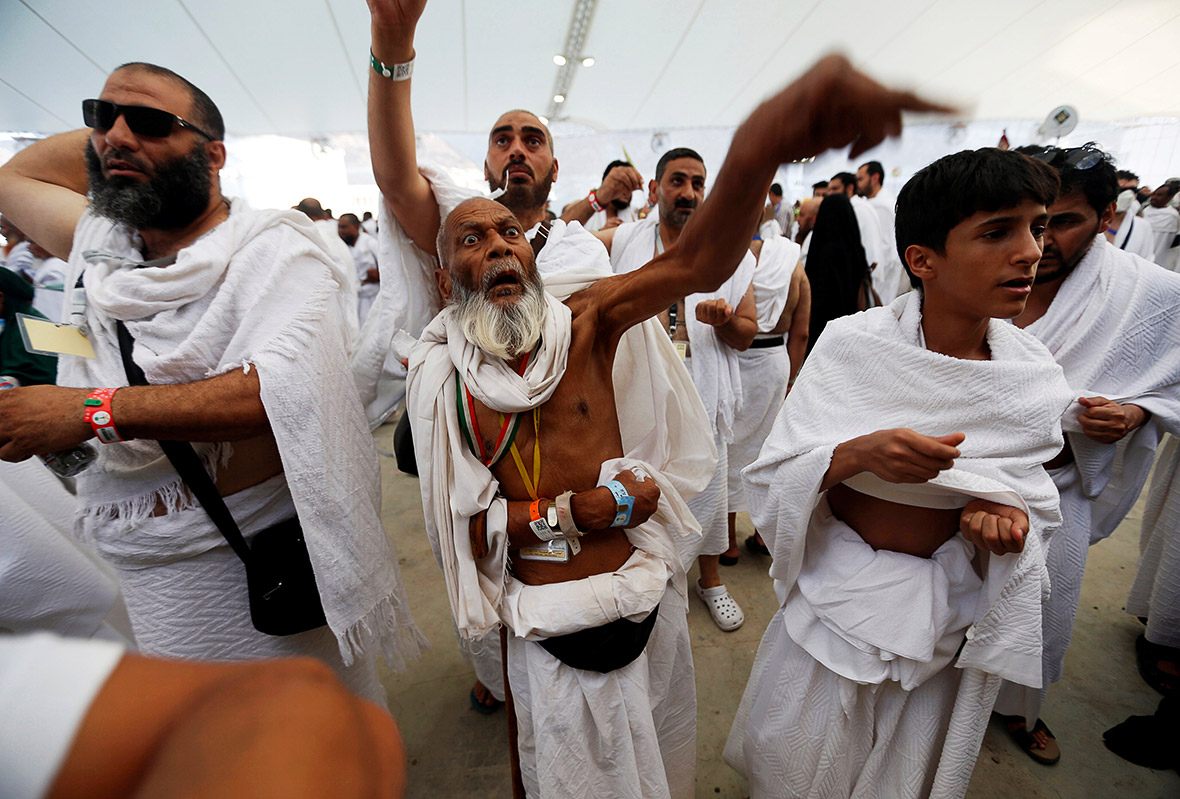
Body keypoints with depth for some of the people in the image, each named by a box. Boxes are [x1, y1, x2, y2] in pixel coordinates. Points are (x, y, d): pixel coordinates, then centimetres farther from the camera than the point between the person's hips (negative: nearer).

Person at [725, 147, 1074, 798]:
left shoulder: (1036, 380, -8)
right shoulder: (851, 344, -19)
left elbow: (1033, 497, 4)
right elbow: (772, 478, -18)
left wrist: (1007, 519, -19)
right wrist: (856, 454, -36)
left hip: (945, 617, 3)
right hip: (834, 592, -3)